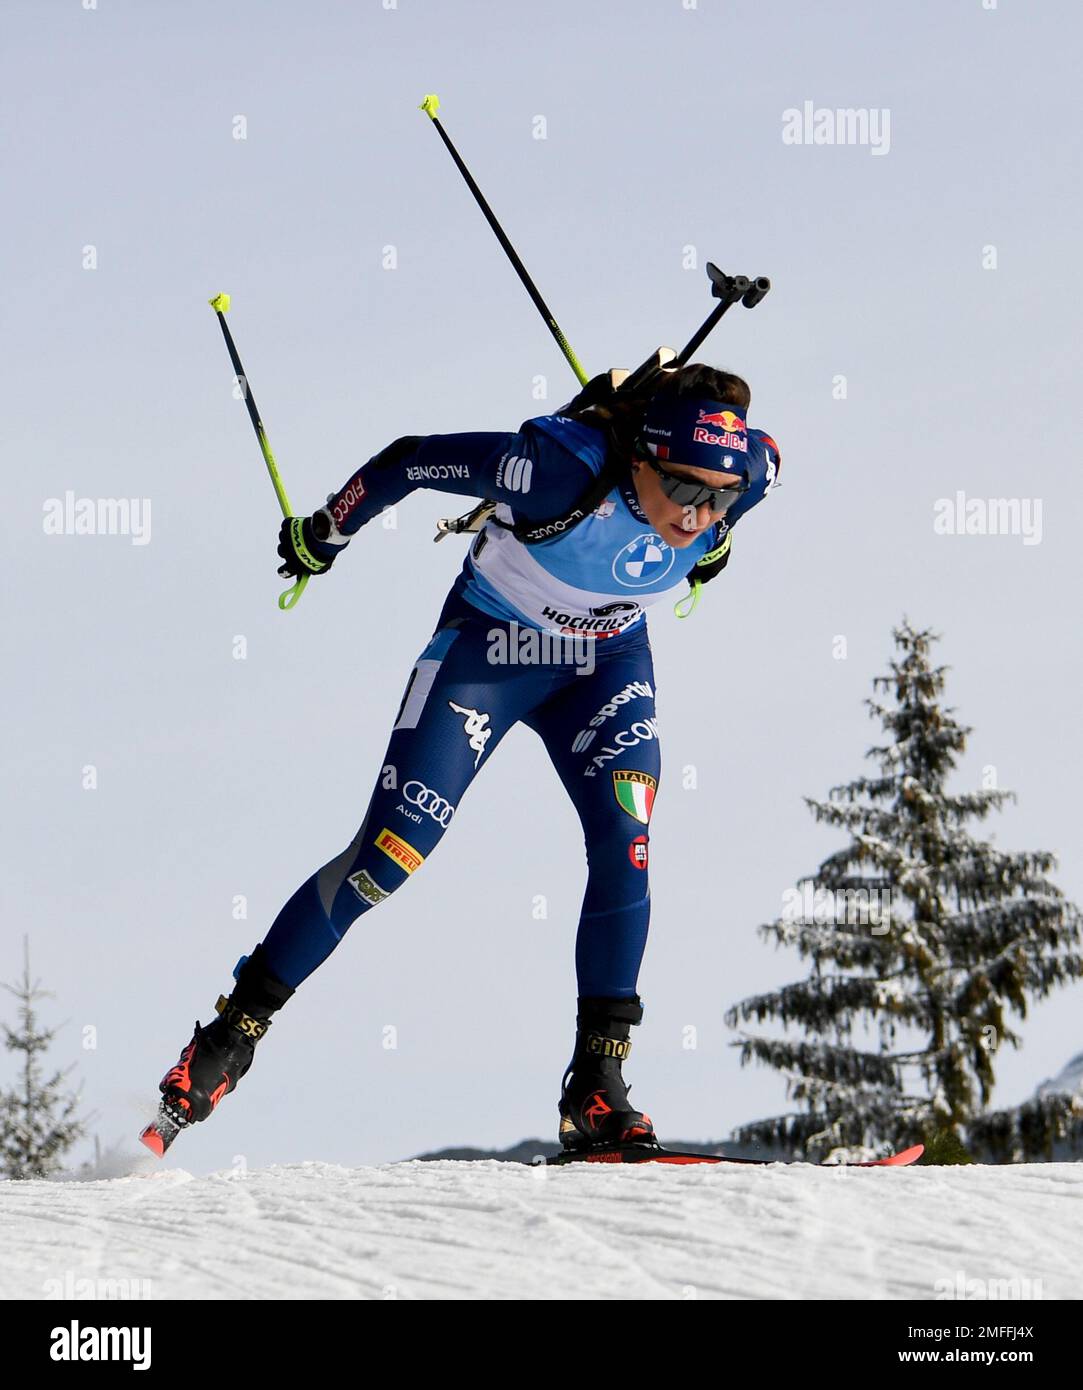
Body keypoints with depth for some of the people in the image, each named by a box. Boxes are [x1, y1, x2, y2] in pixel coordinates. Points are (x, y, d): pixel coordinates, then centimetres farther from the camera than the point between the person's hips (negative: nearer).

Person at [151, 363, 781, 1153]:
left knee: (624, 841, -18)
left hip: (607, 659, 3)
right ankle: (235, 1032, 7)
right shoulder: (561, 466, -38)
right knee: (391, 853, -7)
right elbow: (409, 462, -24)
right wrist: (323, 536, -9)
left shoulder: (750, 472, -25)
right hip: (486, 644, -3)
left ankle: (597, 1089, -11)